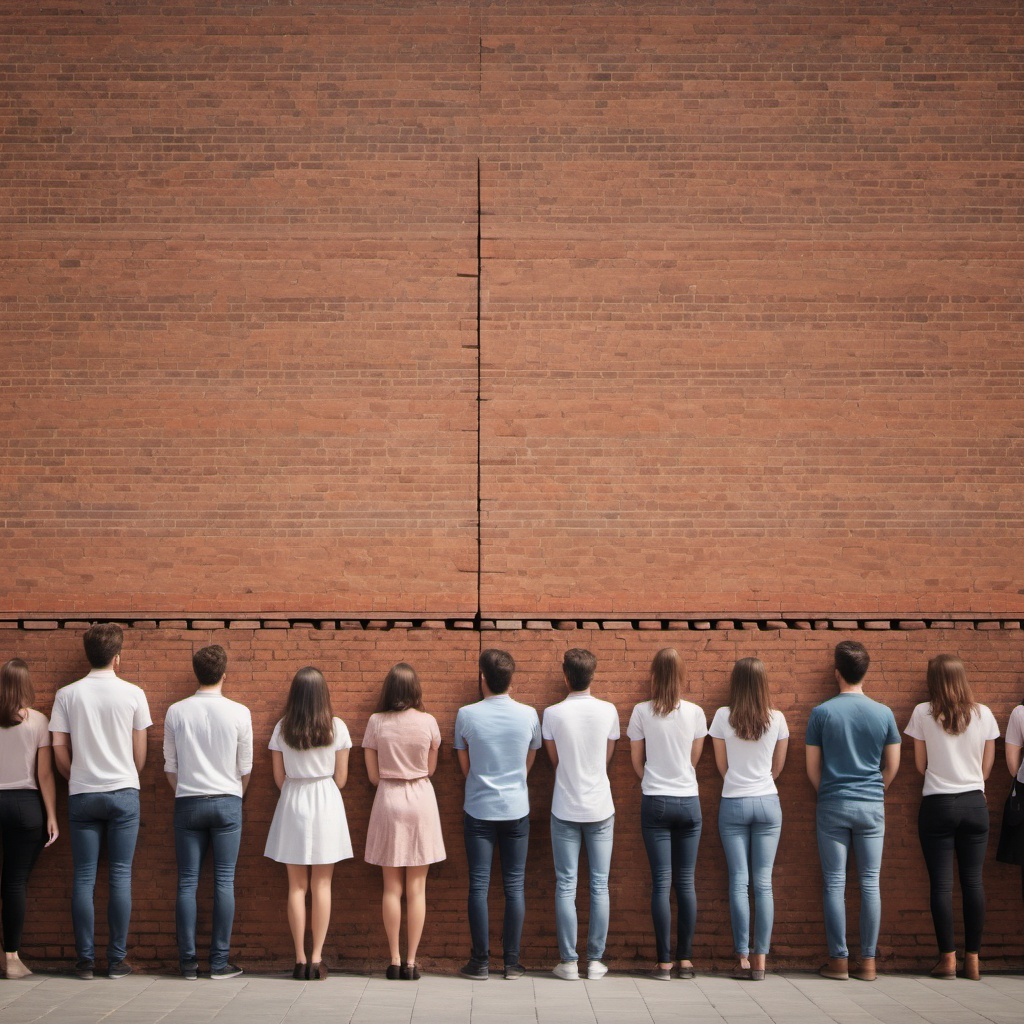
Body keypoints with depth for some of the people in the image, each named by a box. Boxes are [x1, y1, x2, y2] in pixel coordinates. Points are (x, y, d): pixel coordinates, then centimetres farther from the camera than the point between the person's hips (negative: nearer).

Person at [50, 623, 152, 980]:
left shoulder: (67, 695, -1)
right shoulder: (132, 694, -2)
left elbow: (59, 749, 1)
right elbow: (140, 753, 3)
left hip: (82, 794, 1)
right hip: (123, 793, -1)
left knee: (84, 877, 4)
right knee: (120, 876, 3)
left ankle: (85, 960, 5)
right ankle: (117, 960, 4)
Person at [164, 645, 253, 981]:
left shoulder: (176, 713, 0)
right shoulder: (239, 713, -4)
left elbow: (170, 765, 6)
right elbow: (245, 767, 4)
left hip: (188, 802, 1)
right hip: (226, 802, -1)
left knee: (187, 881, 4)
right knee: (224, 881, 1)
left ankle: (188, 961, 3)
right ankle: (219, 962, 1)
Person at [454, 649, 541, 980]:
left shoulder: (466, 715, -7)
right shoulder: (528, 715, -3)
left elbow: (465, 765, 5)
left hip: (478, 810, -1)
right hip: (516, 810, 1)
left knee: (479, 885, 3)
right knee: (515, 885, 5)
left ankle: (480, 961, 4)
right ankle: (512, 962, 6)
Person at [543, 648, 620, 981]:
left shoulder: (552, 714, -8)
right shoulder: (608, 711, -4)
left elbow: (555, 761, 3)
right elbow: (608, 757, 8)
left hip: (565, 810, -1)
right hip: (600, 810, 1)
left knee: (566, 886, 3)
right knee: (599, 886, 6)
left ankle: (569, 961, 4)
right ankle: (595, 960, 8)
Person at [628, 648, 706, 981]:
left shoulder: (642, 712, -5)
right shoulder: (695, 713, -2)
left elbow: (636, 760, 5)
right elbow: (695, 759, 10)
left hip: (655, 802, -1)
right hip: (689, 802, 1)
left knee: (661, 881, -1)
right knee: (686, 881, 7)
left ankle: (664, 962, -2)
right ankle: (685, 959, 9)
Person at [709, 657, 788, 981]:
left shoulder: (723, 717, -5)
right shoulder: (777, 719, -3)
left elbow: (722, 766, 5)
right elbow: (777, 768, 8)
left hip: (733, 804, -1)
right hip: (768, 802, 1)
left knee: (739, 882, 1)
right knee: (763, 883, 2)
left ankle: (743, 958, -2)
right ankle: (760, 960, 1)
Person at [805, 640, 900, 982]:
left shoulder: (822, 713, -5)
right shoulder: (884, 713, -1)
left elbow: (812, 767, 0)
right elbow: (892, 765, 6)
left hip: (832, 806, -1)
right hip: (872, 806, 2)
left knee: (835, 884, 3)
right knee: (870, 883, 5)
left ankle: (839, 961, 5)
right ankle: (868, 962, 6)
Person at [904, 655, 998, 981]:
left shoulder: (923, 713, -6)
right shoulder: (983, 715, 0)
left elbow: (921, 765, 3)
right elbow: (987, 766, 7)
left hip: (937, 805, -2)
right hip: (975, 804, 2)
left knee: (941, 883, 1)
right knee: (973, 881, 5)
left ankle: (948, 958, 1)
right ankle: (973, 959, 7)